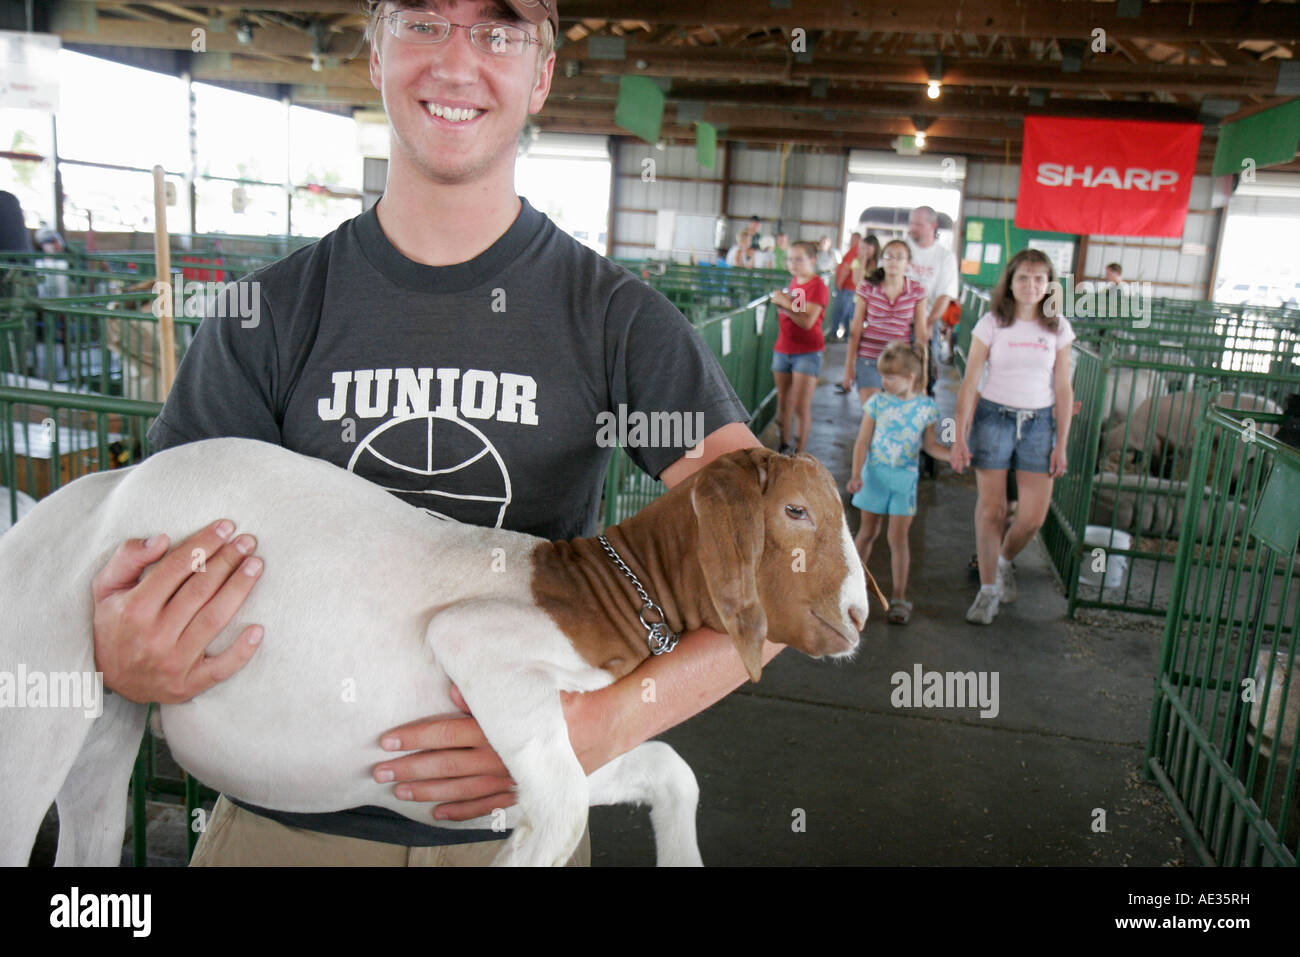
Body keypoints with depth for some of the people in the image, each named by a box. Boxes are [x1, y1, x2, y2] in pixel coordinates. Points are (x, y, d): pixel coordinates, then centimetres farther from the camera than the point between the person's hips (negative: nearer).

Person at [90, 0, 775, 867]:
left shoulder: (617, 317, -11)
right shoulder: (271, 311, -6)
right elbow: (156, 545, -2)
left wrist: (609, 722, -30)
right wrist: (124, 660, -25)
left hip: (516, 819, 0)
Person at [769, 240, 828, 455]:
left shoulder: (818, 286, -12)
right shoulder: (795, 282, 11)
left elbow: (807, 321, -21)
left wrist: (785, 303, -19)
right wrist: (780, 302, 1)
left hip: (807, 352, -7)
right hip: (783, 349, 7)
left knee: (801, 408, -5)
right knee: (783, 402, 12)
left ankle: (800, 453, 2)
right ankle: (784, 446, 24)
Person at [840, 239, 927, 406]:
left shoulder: (917, 292, 0)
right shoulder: (868, 288, -2)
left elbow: (920, 334, 3)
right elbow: (855, 330, 0)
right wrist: (849, 366, 0)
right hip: (868, 361, -1)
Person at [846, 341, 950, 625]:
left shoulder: (926, 407, -2)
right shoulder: (877, 403, -5)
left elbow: (930, 444, 8)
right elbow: (863, 441, -3)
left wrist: (952, 455, -9)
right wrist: (857, 474, -12)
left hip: (905, 477, 0)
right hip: (875, 474, 1)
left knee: (898, 537, 0)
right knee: (867, 532, 12)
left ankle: (899, 598, 11)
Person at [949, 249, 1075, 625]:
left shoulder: (1058, 328, 3)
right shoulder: (992, 324, -3)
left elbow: (1063, 390, 5)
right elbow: (970, 383, -4)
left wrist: (1061, 444, 2)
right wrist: (960, 436, -10)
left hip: (1038, 421, 2)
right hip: (993, 416, -2)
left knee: (1034, 516, 0)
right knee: (991, 509, 0)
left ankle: (1005, 561, 31)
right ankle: (988, 588, 13)